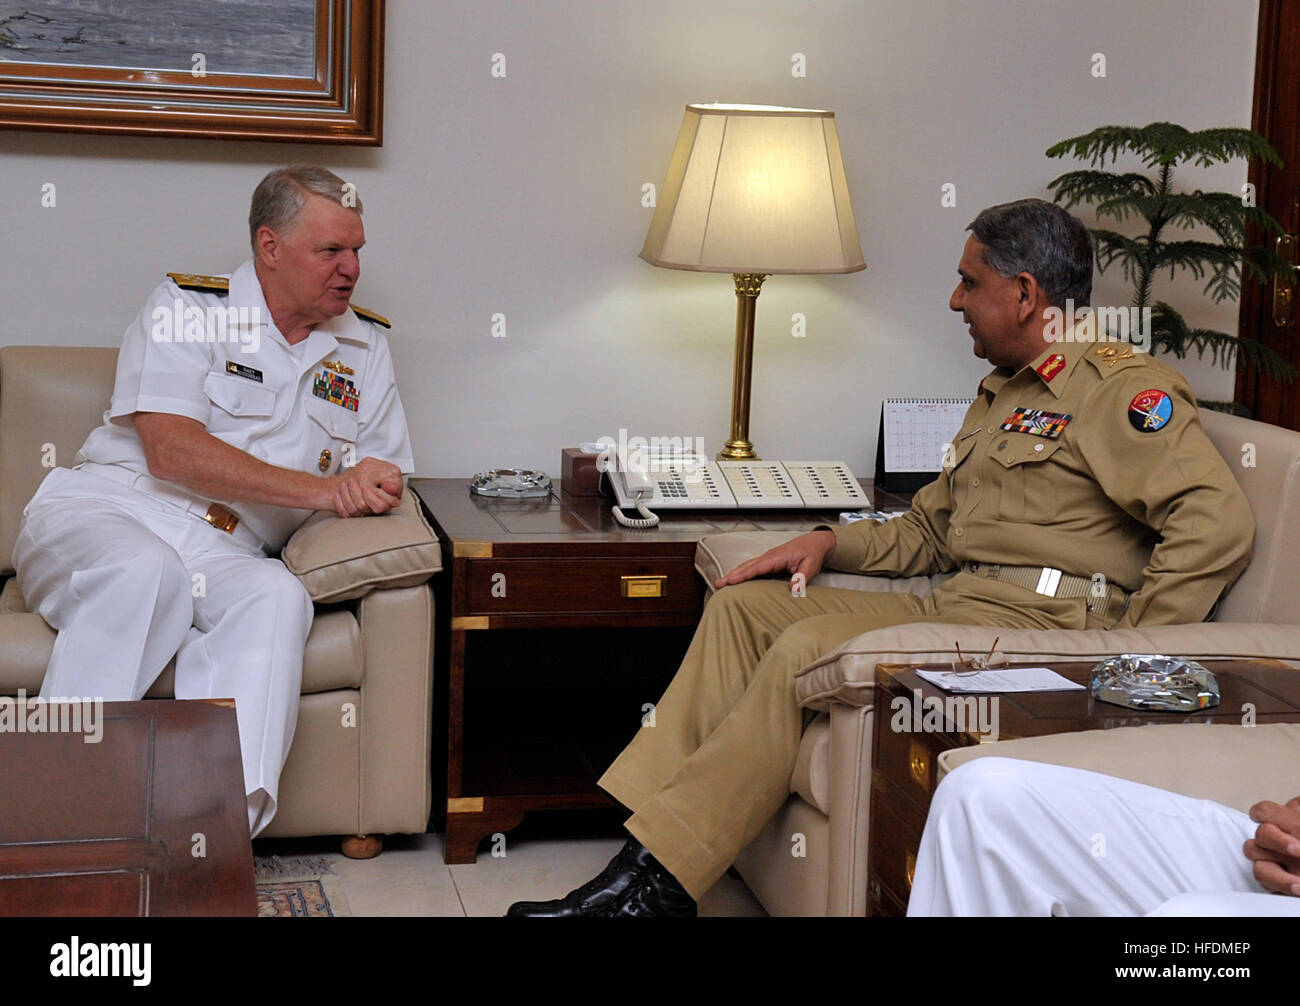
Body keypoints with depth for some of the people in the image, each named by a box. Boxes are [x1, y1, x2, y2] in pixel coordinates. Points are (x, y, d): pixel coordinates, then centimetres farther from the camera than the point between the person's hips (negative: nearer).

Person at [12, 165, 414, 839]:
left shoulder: (364, 349, 18)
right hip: (104, 514, -3)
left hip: (228, 555, 3)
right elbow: (170, 452, -11)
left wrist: (369, 492, -9)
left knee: (277, 599, -31)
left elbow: (385, 476, 18)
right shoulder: (187, 307, 2)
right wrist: (321, 490, -15)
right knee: (147, 572, -37)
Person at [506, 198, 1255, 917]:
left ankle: (658, 881, -21)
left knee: (810, 647, -26)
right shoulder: (1003, 393, 25)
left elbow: (1219, 522, -19)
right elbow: (929, 529, 30)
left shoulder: (1124, 387, -6)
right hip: (954, 603, 10)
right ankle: (651, 832, -10)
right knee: (743, 605, 1)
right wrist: (832, 543, 13)